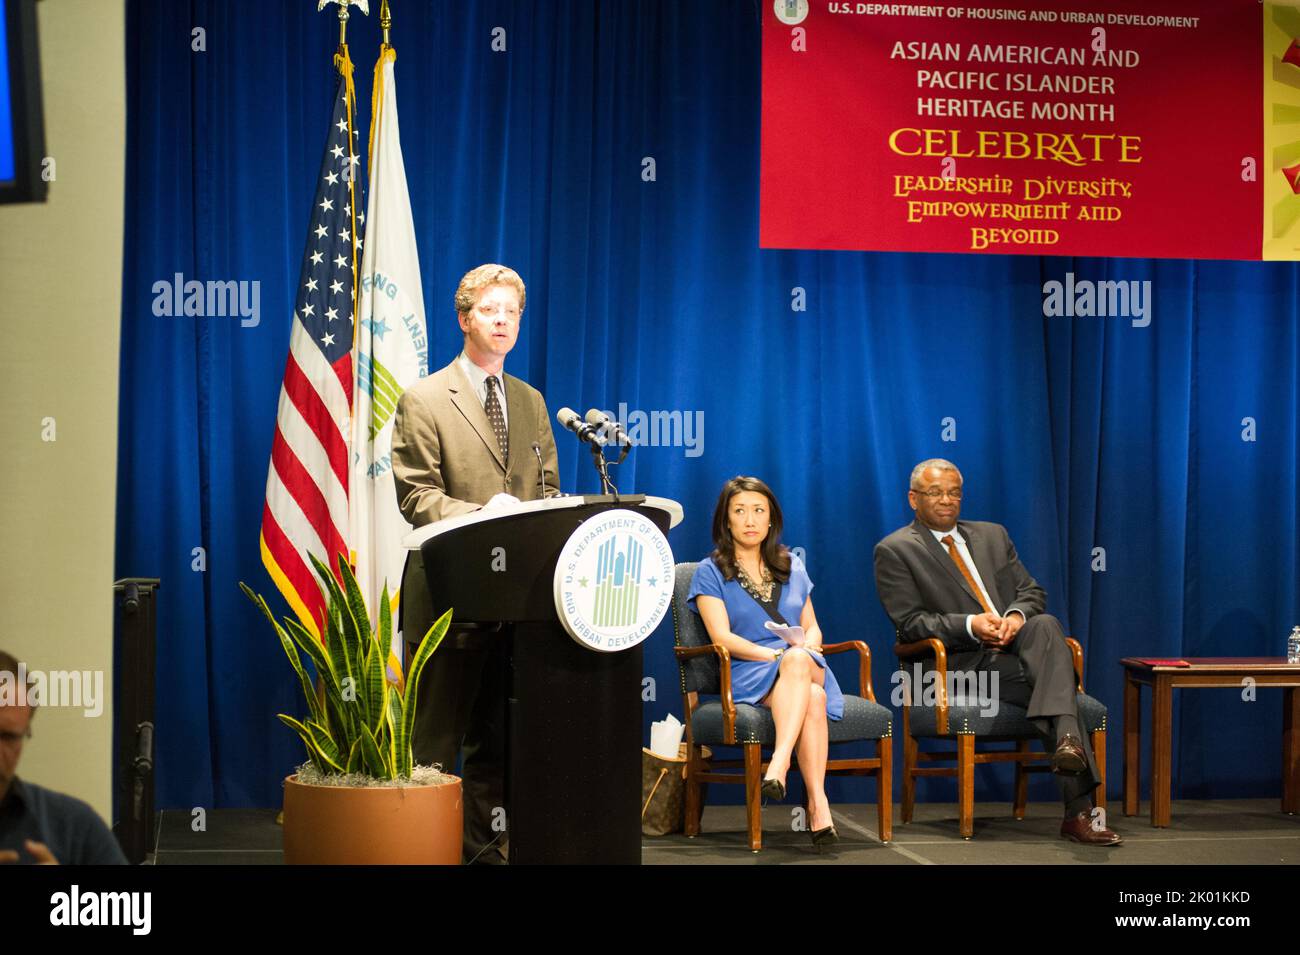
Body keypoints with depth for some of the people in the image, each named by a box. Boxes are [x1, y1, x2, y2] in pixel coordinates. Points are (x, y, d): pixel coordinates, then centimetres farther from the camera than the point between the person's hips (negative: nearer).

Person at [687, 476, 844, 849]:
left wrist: (803, 652, -7)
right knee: (810, 699, -36)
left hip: (806, 668, 3)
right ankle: (818, 802, -44)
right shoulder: (710, 572, 8)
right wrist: (779, 655, -17)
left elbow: (812, 627, 18)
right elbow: (723, 638, -4)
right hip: (747, 677, -3)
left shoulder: (792, 566, 22)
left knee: (799, 661, -37)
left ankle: (780, 762, -49)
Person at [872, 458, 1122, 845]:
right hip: (964, 666, -4)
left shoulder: (993, 535, 23)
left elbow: (1032, 592, 17)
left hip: (1017, 645, 5)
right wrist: (970, 625, -19)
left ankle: (1068, 740, -47)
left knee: (1046, 624, -33)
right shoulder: (895, 551, 5)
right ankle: (1079, 810, -36)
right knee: (1053, 682, -30)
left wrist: (1017, 616, -8)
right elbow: (909, 622, -5)